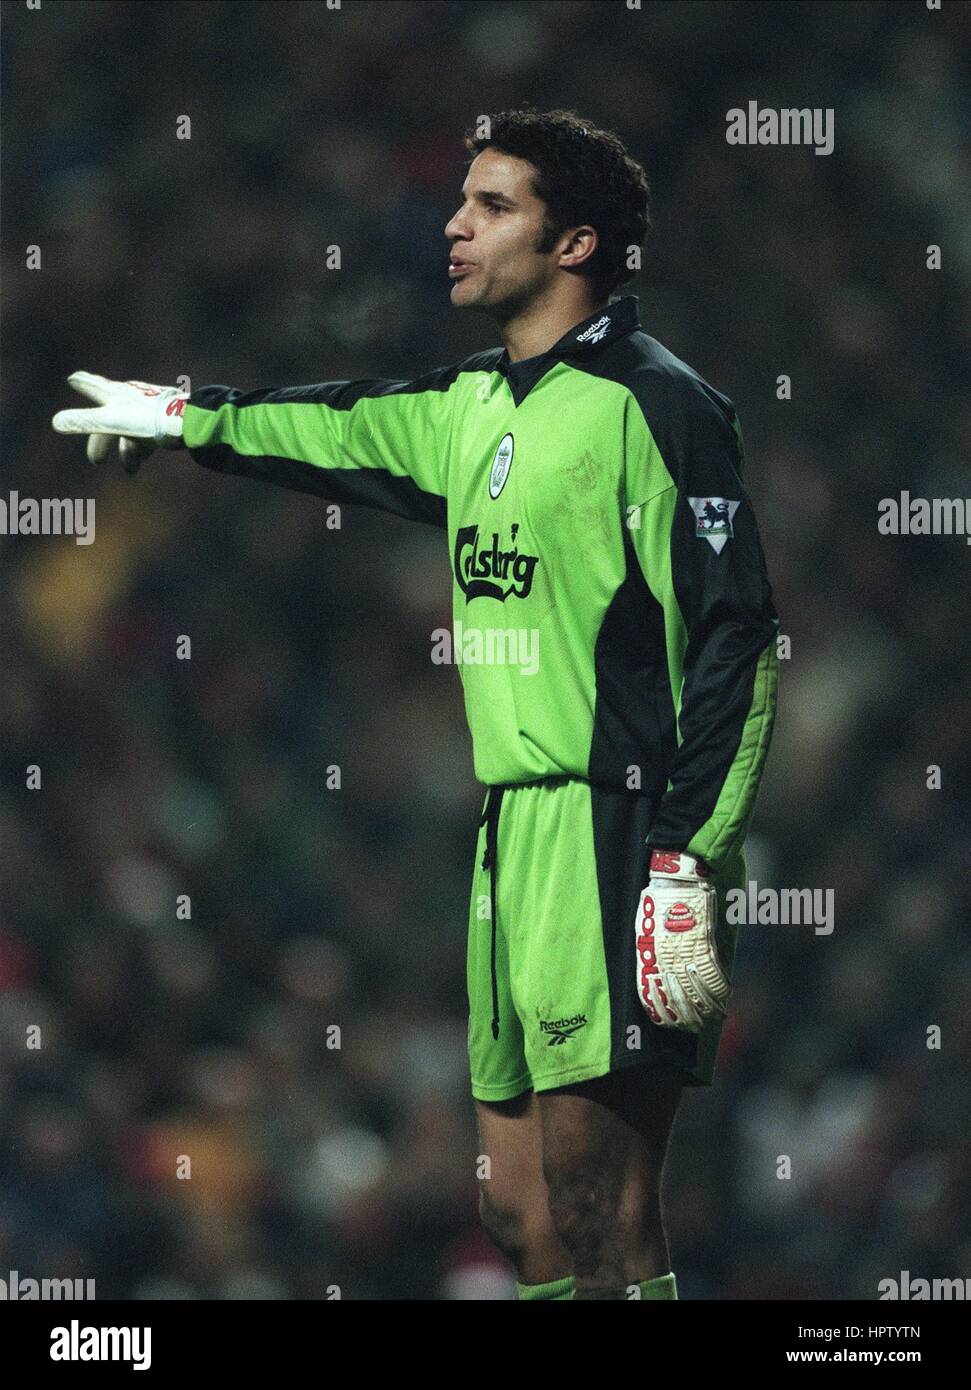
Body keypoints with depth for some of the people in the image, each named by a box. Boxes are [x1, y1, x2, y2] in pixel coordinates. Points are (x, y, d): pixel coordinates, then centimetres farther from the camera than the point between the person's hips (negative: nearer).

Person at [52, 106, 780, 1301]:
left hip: (616, 841, -8)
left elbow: (736, 637, -14)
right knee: (521, 1209, 8)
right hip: (513, 836, 8)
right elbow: (347, 431, 37)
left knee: (599, 1224, -11)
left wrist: (690, 857, -20)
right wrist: (186, 419, 50)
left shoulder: (654, 407, -9)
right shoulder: (476, 405, 17)